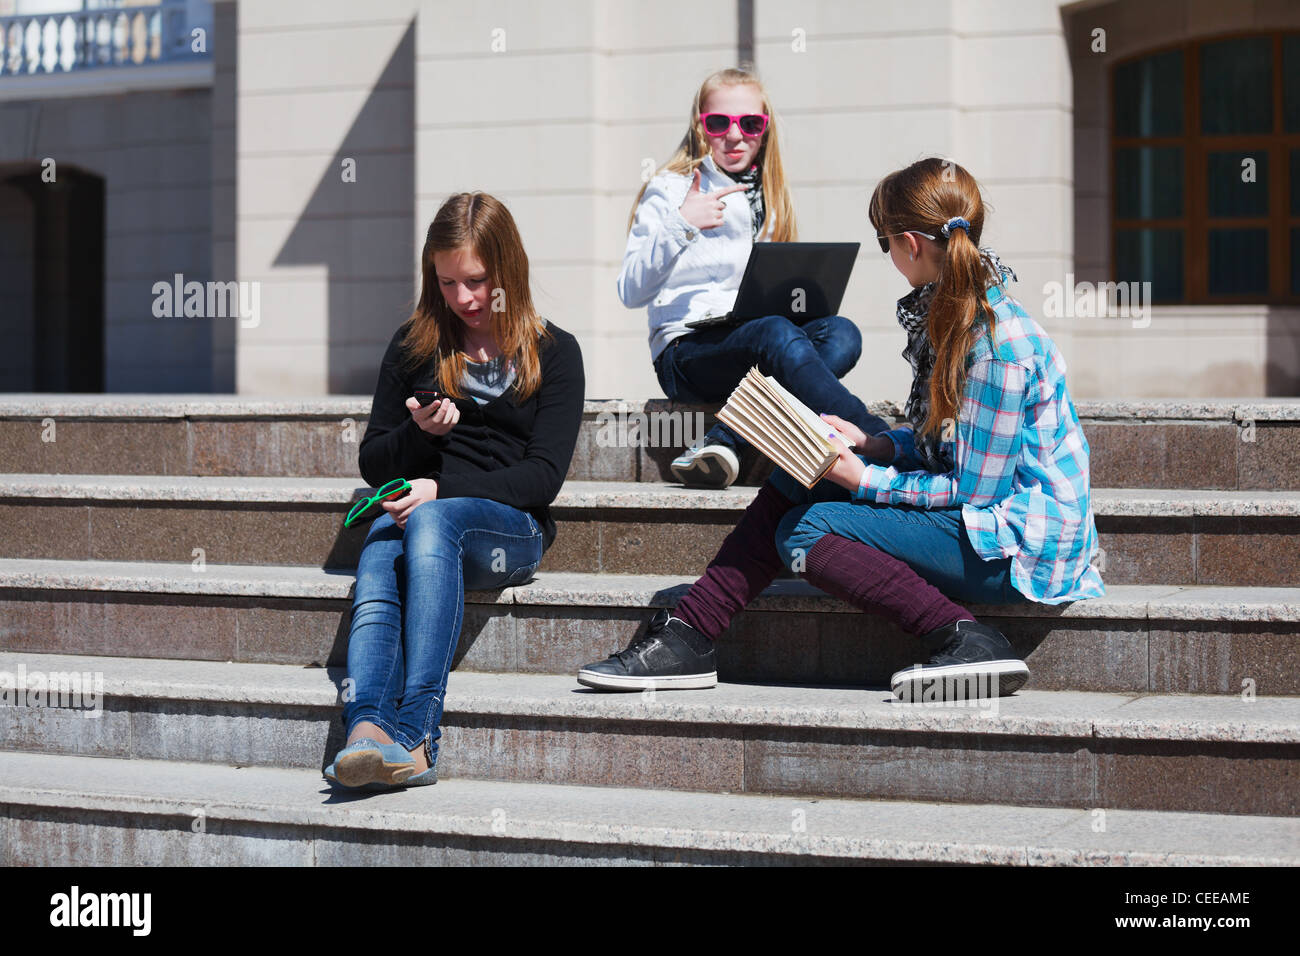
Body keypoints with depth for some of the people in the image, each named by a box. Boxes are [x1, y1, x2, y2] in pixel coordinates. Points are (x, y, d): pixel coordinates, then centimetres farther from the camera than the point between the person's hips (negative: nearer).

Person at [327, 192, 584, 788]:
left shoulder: (553, 352, 10)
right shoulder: (413, 347, 18)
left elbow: (543, 475, -1)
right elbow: (373, 464, 19)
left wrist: (442, 489, -14)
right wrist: (419, 433, -4)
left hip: (511, 526, -3)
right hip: (411, 514, 3)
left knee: (432, 521, -37)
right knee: (381, 551, -34)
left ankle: (414, 734, -50)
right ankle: (366, 730, -56)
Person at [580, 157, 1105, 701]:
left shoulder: (999, 346, -23)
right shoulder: (949, 315, 7)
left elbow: (974, 489, -20)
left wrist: (865, 480, -15)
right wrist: (866, 441, 8)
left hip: (1019, 548, -10)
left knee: (803, 532, -14)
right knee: (795, 482, 4)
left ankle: (963, 641, -18)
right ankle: (683, 640, 1)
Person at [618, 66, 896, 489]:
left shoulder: (767, 199, 21)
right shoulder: (670, 190, 3)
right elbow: (631, 292, -7)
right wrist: (681, 225, -20)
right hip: (686, 350, -6)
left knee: (841, 333, -26)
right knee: (776, 333, -36)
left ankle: (721, 443, -37)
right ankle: (883, 447, -46)